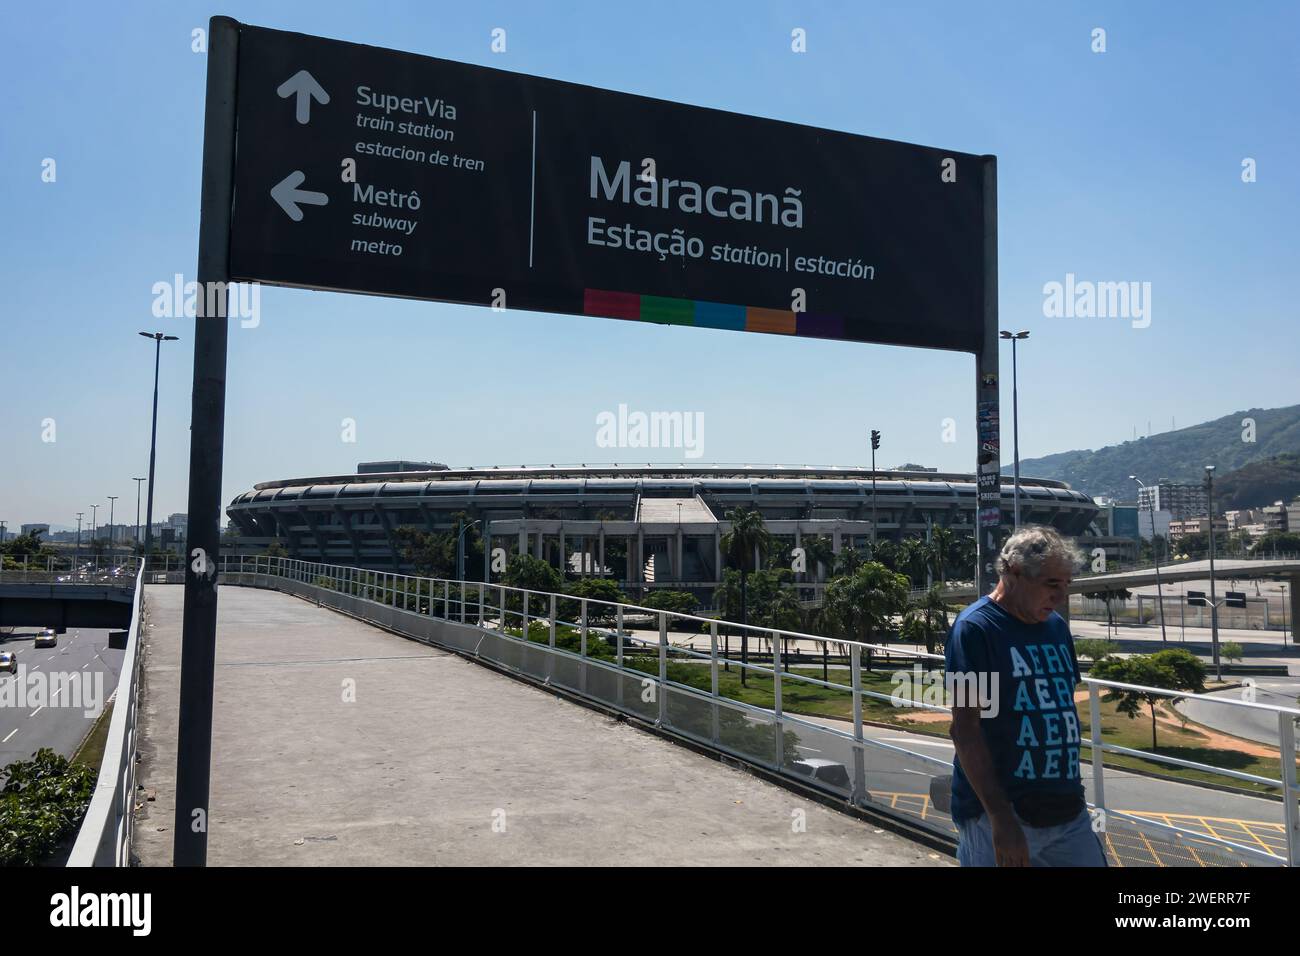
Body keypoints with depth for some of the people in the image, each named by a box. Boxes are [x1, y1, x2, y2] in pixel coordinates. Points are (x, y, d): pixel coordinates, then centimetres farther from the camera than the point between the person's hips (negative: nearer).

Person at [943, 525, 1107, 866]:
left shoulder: (1056, 625, 10)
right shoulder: (974, 629, -12)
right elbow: (965, 729, -17)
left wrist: (1072, 786, 19)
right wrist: (1000, 818, -21)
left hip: (1068, 810, 7)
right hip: (998, 814, -7)